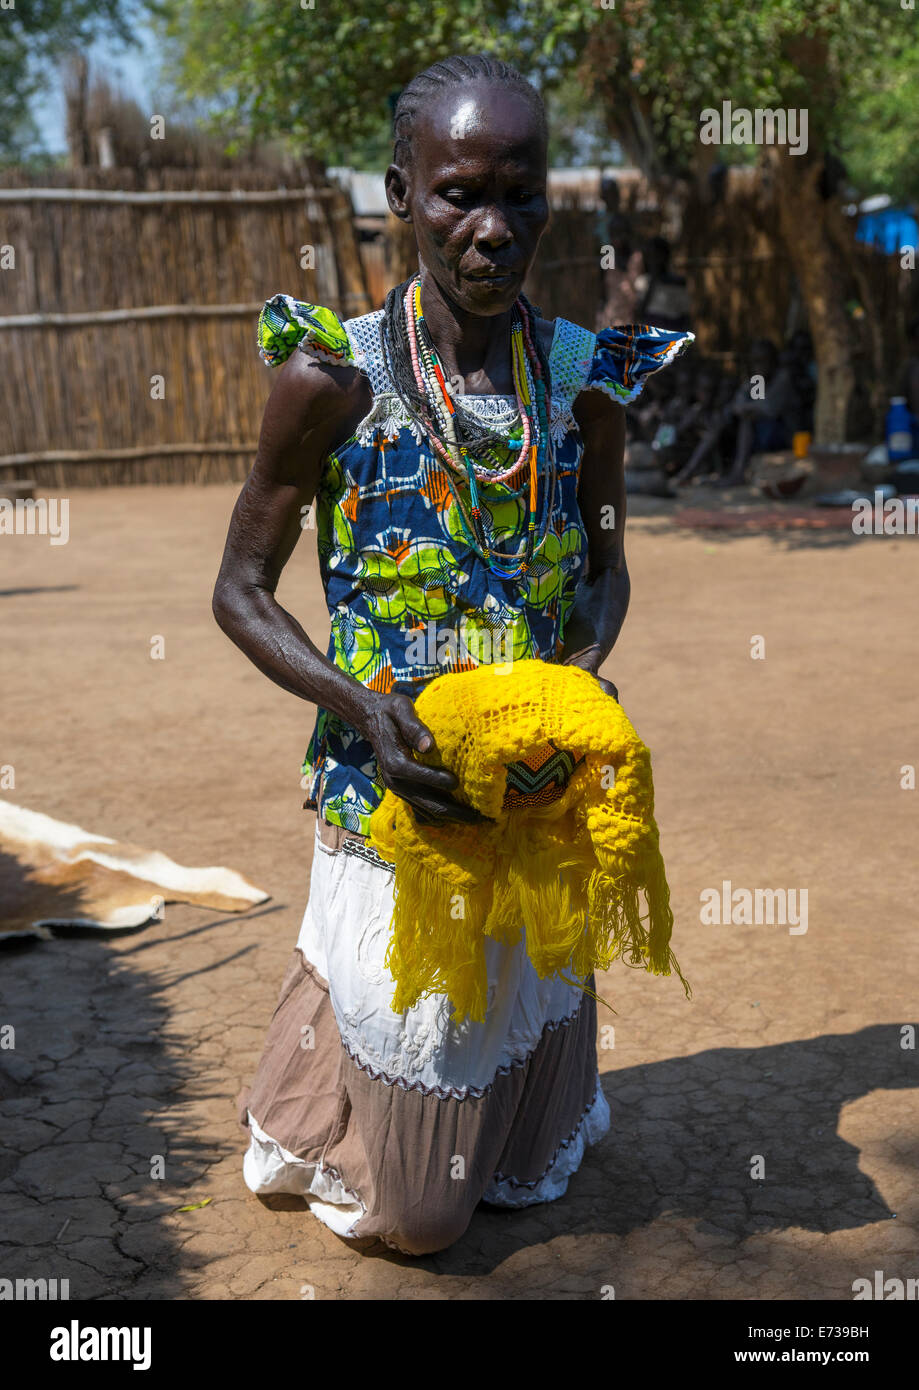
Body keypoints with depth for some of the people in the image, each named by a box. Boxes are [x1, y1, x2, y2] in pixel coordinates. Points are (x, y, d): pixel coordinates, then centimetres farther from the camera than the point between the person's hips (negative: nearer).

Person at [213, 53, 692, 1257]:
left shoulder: (583, 379, -4)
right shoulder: (333, 375, -13)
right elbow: (242, 589, -7)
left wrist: (584, 663, -12)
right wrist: (359, 703, -23)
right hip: (390, 786, -3)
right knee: (406, 1210, 12)